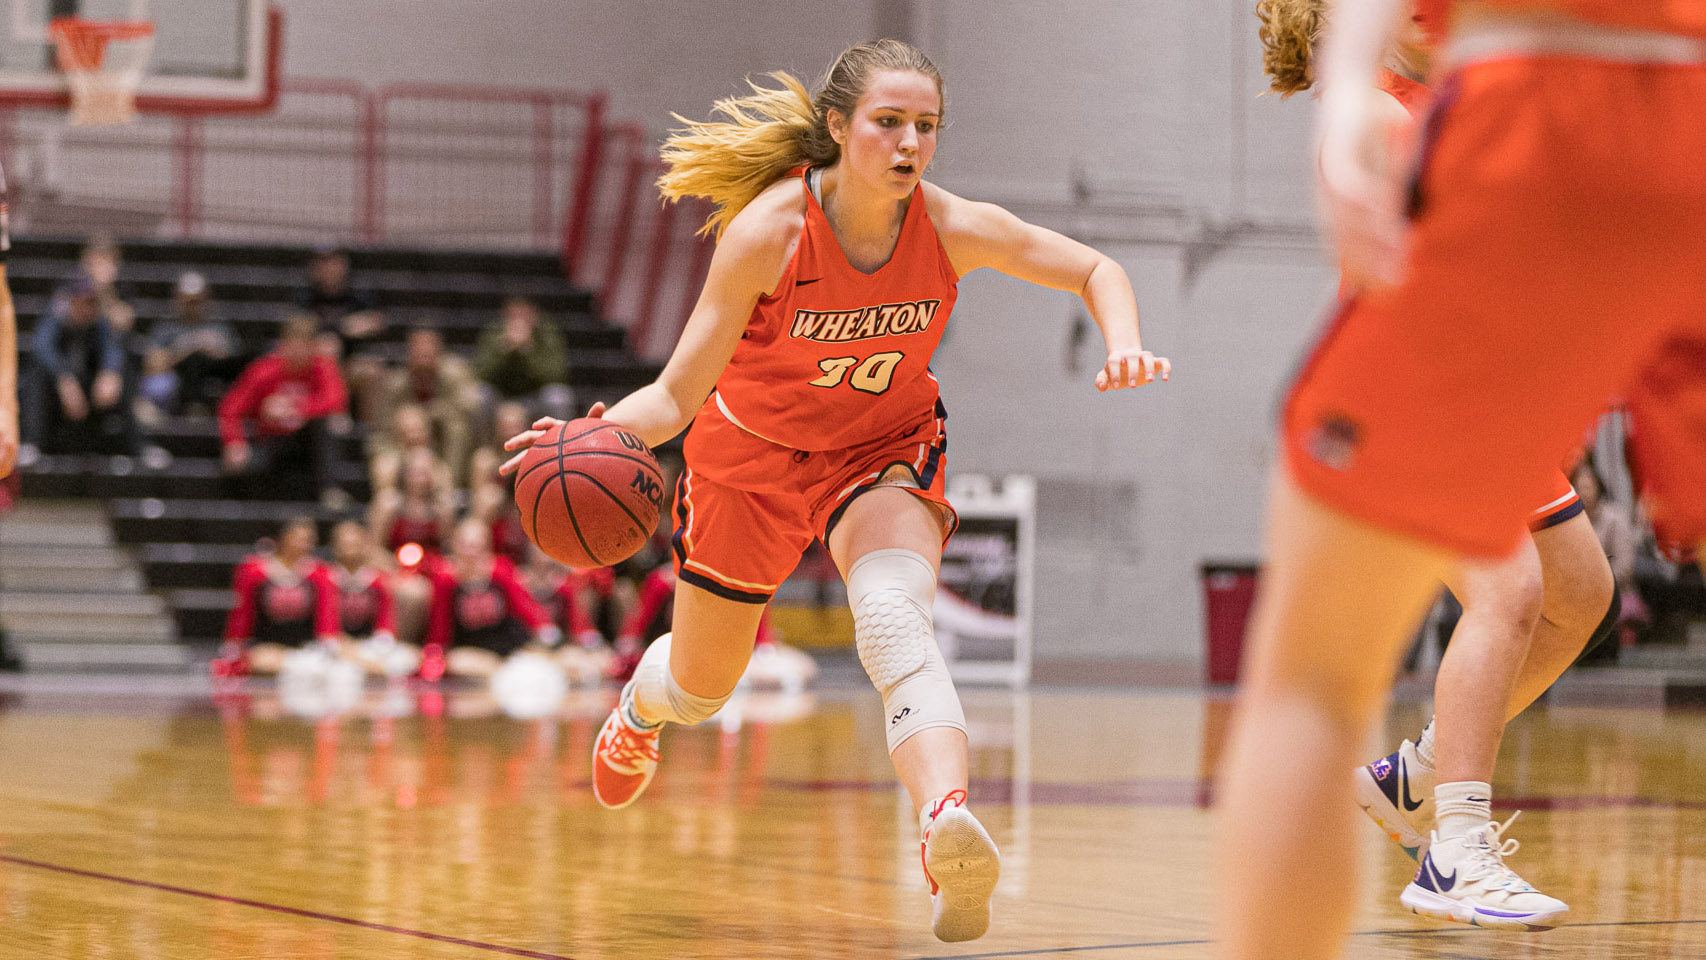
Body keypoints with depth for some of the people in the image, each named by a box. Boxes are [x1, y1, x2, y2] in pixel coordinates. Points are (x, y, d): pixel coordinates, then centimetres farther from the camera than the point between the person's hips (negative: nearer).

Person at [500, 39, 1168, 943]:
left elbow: (1096, 269, -8)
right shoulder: (768, 231, -30)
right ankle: (640, 707, 56)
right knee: (697, 691, 17)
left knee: (892, 613, -34)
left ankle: (946, 820, -54)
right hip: (755, 449, 0)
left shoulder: (955, 228, -24)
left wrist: (1123, 348, -29)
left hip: (885, 445, 0)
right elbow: (679, 393, -26)